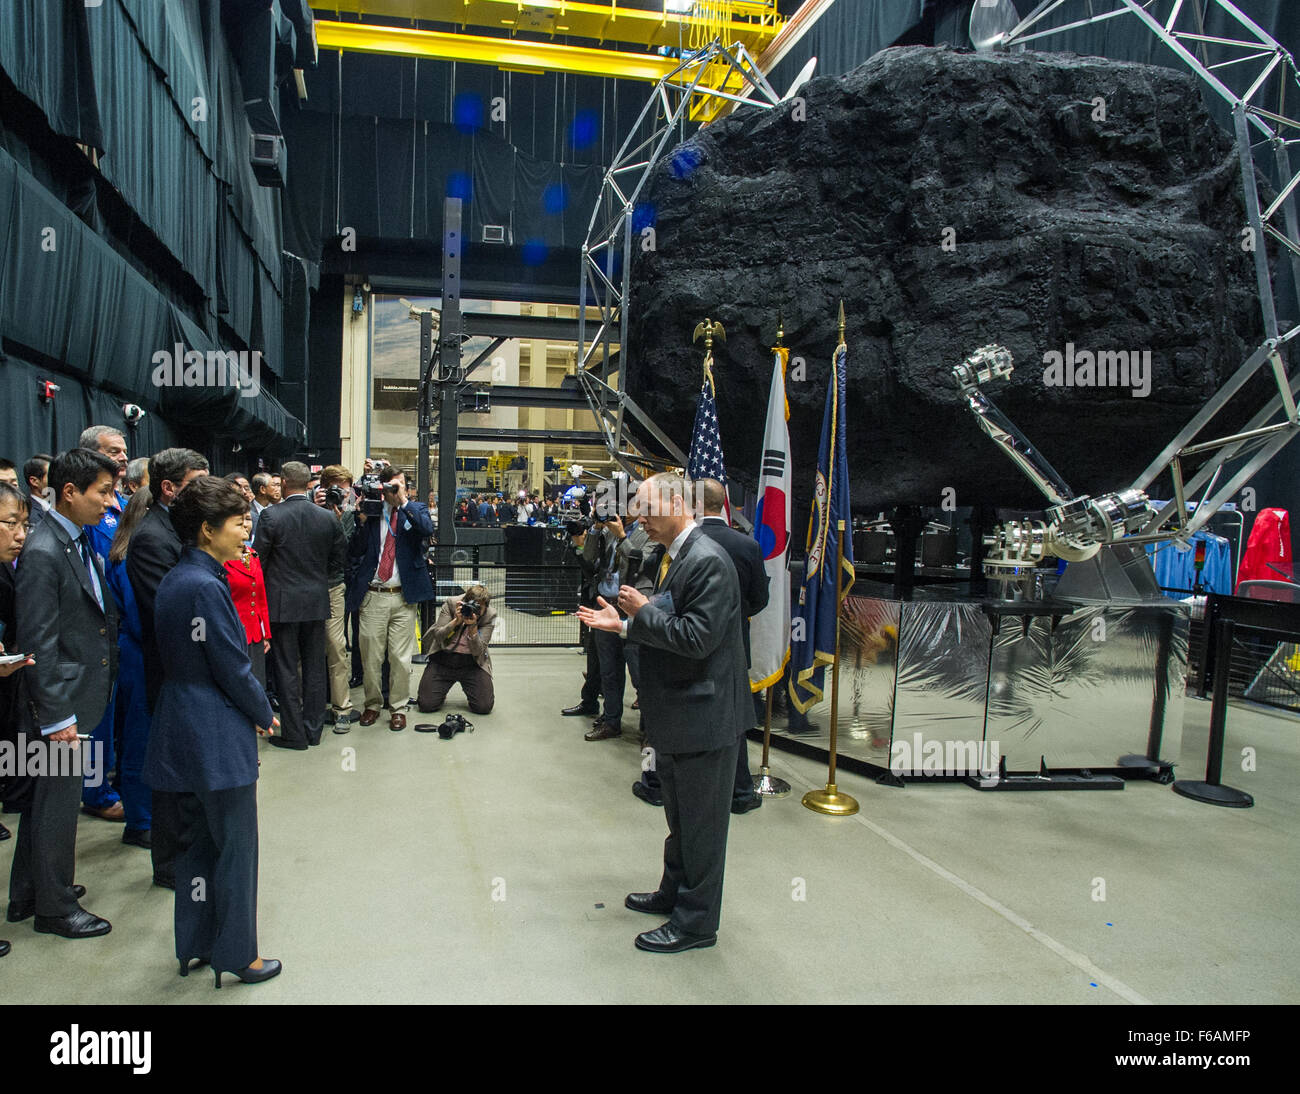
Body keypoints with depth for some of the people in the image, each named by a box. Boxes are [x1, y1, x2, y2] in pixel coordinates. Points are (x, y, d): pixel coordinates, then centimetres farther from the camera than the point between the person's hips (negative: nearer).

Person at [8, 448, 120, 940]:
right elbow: (38, 644, -21)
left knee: (46, 796, 21)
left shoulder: (80, 543, 8)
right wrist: (57, 716, -20)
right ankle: (55, 907, 22)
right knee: (58, 800, 5)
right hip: (62, 701, -9)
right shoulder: (42, 553, -20)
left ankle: (28, 895, 36)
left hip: (85, 692, 9)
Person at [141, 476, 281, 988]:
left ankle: (195, 943, 32)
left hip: (182, 730, 10)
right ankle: (236, 954, 17)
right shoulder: (205, 586, -22)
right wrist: (265, 714, -2)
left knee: (197, 840, 19)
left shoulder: (176, 579, 8)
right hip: (218, 734, -10)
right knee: (235, 846, 4)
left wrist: (254, 709, 12)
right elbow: (233, 668, -19)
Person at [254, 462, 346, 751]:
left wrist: (262, 590, 11)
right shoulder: (327, 517, -1)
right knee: (314, 667, 12)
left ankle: (294, 734, 9)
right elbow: (339, 557, 6)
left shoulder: (270, 516, -12)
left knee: (287, 669, 4)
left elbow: (259, 559, -7)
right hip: (317, 602, 4)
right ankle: (313, 729, 20)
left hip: (282, 603, -4)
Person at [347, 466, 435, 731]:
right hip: (373, 596, 1)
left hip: (404, 596, -1)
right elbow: (356, 551, 3)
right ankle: (372, 704, 25)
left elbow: (427, 529, -17)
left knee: (401, 657, 4)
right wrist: (362, 520, -9)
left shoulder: (416, 509, 6)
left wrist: (403, 501, -18)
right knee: (371, 656, 7)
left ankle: (398, 708, 17)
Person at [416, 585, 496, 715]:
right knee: (426, 705, -12)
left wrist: (473, 627, -28)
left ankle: (468, 688, 20)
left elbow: (478, 652, -13)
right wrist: (456, 621, -25)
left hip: (471, 663, 0)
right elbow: (437, 636, -11)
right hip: (443, 659, 0)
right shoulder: (451, 603, -8)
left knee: (484, 707, -15)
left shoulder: (490, 616, -8)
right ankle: (441, 691, 24)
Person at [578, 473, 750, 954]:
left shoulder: (707, 561, -21)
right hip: (676, 715, 10)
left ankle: (696, 921, 20)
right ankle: (674, 892, 42)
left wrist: (642, 612, -18)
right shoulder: (675, 557, 11)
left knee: (701, 822, 6)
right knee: (680, 816, 25)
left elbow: (697, 638, -27)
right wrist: (623, 625, 6)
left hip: (704, 715, -10)